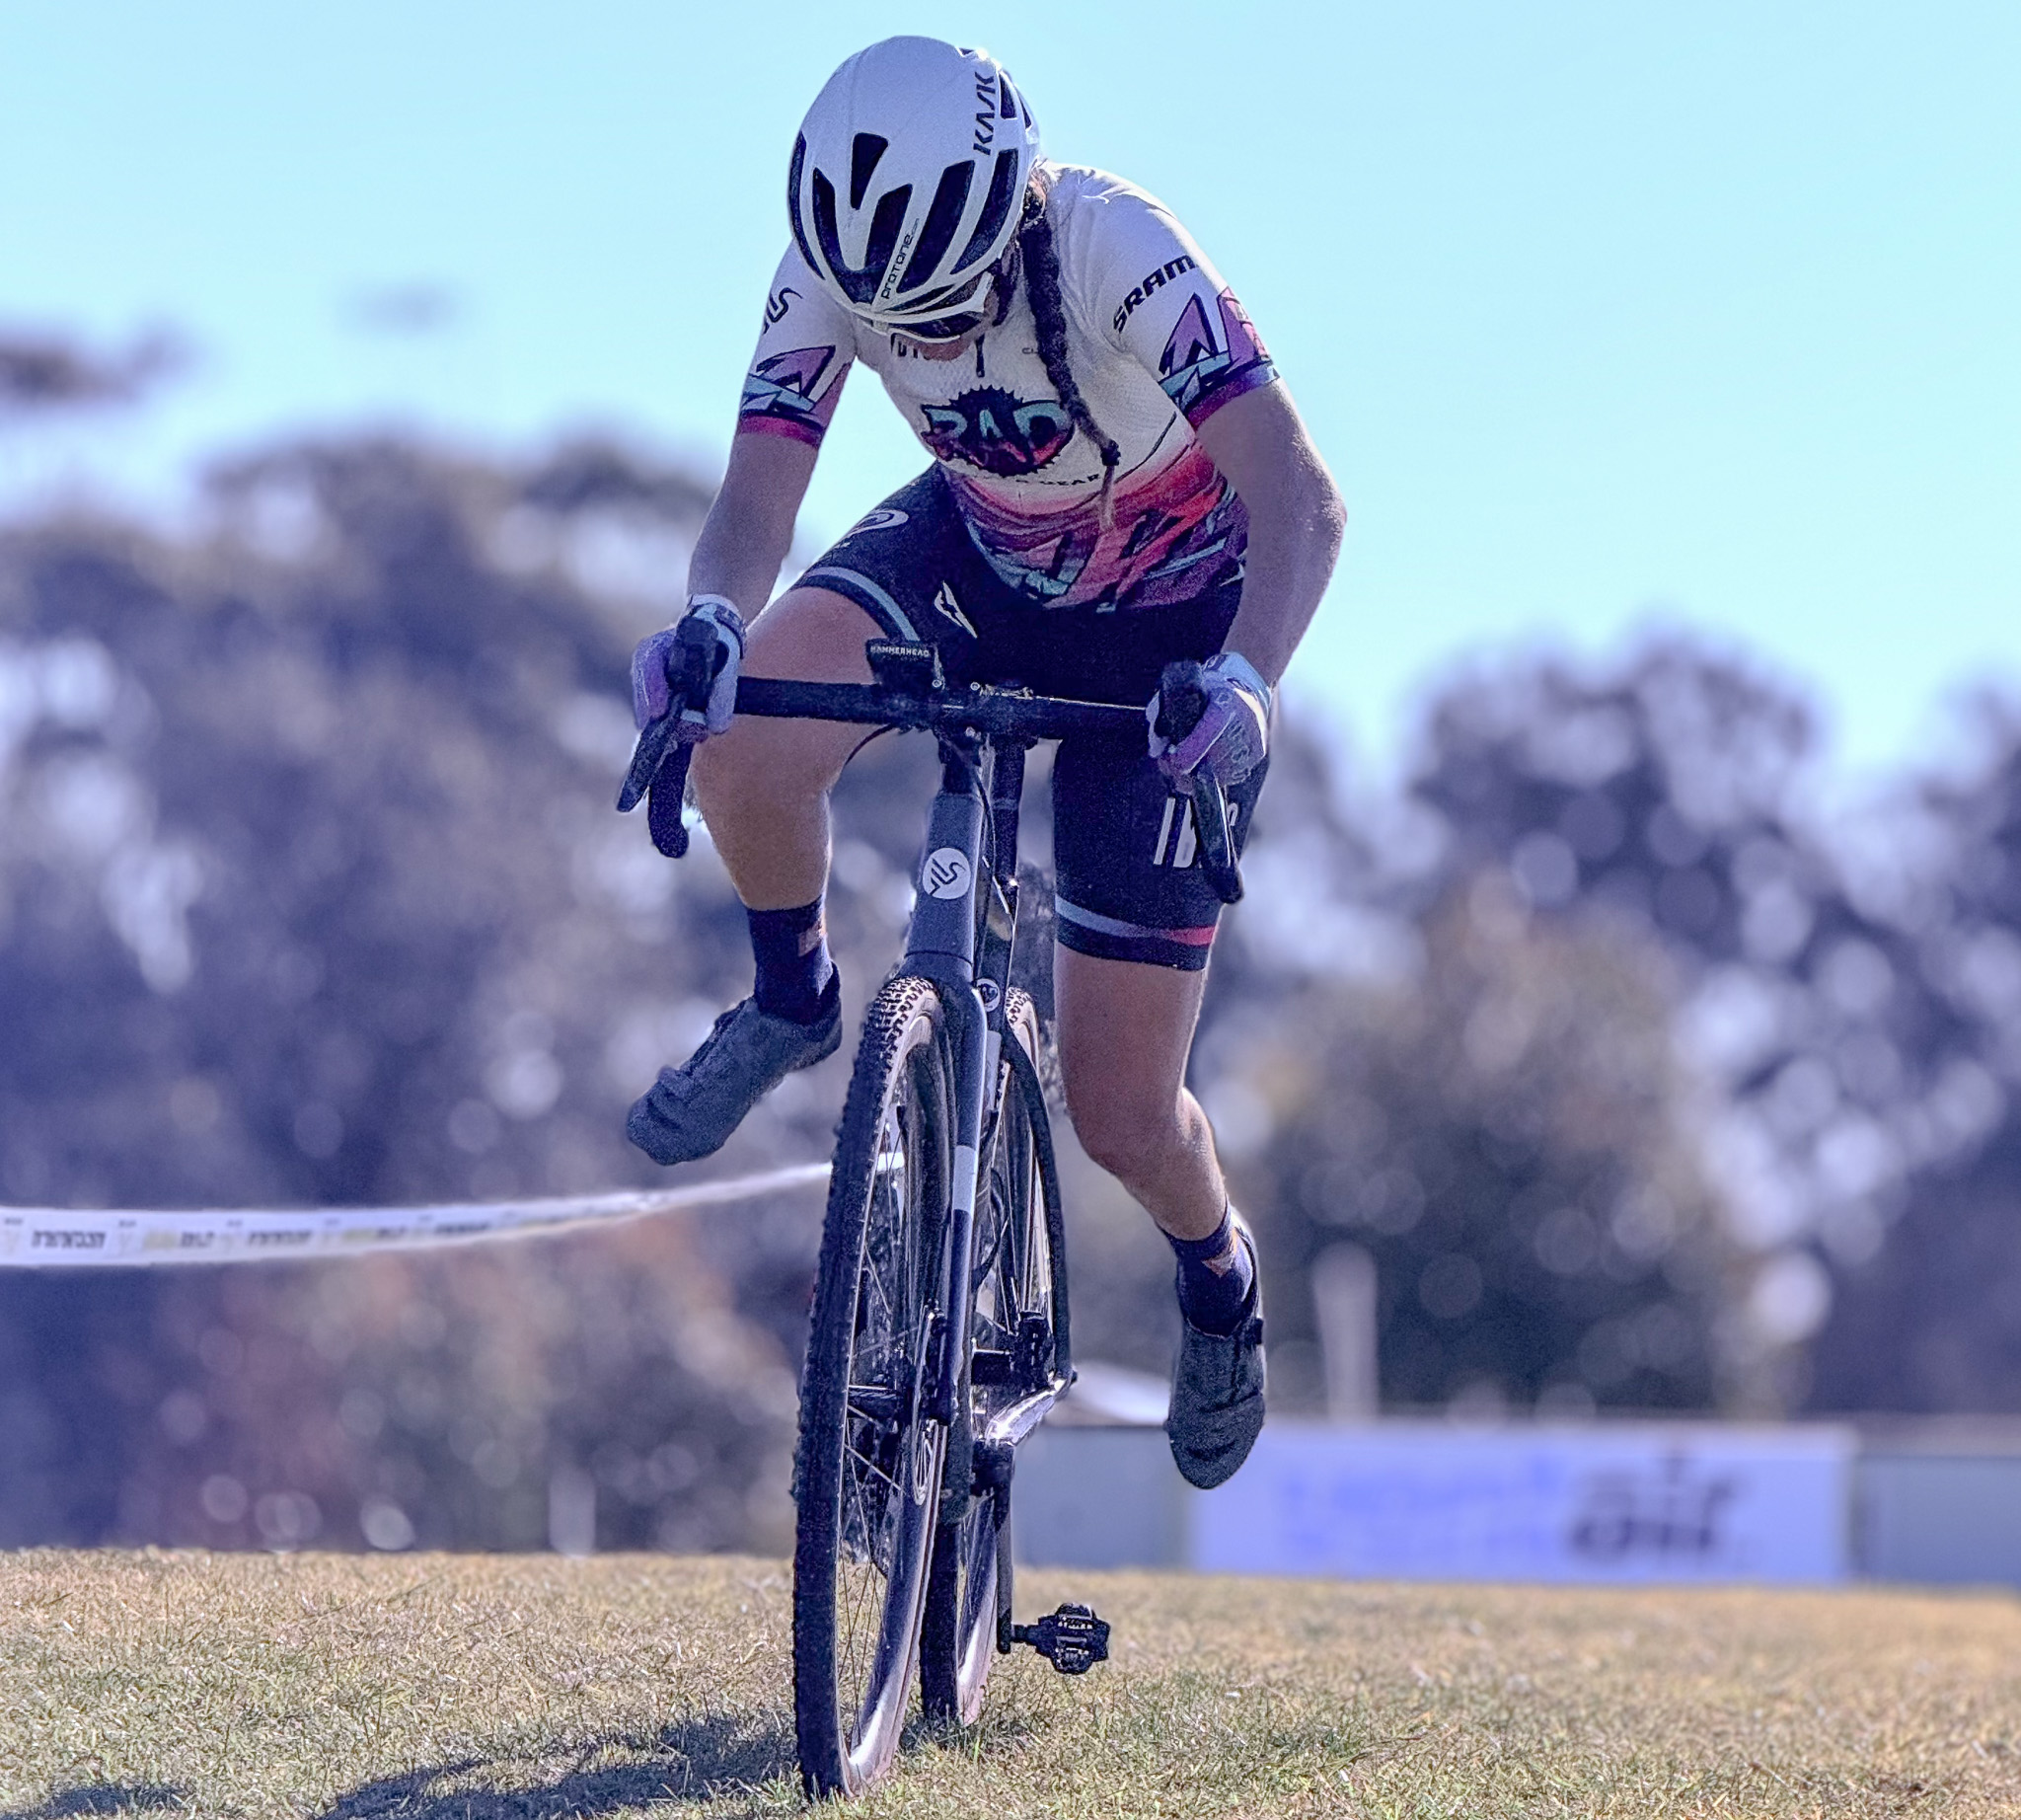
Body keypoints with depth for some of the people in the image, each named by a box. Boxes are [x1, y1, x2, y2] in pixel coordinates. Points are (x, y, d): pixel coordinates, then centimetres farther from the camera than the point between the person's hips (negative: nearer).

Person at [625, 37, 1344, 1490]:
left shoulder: (1115, 250, -35)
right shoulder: (837, 267, -24)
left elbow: (1300, 496, -42)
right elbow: (758, 497, -28)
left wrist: (1243, 676, -59)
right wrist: (711, 620, -50)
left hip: (1167, 621, -3)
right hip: (977, 557, 3)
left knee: (1121, 1112, -4)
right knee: (744, 737, -31)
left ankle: (1219, 1277, 31)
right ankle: (795, 1004, 1)